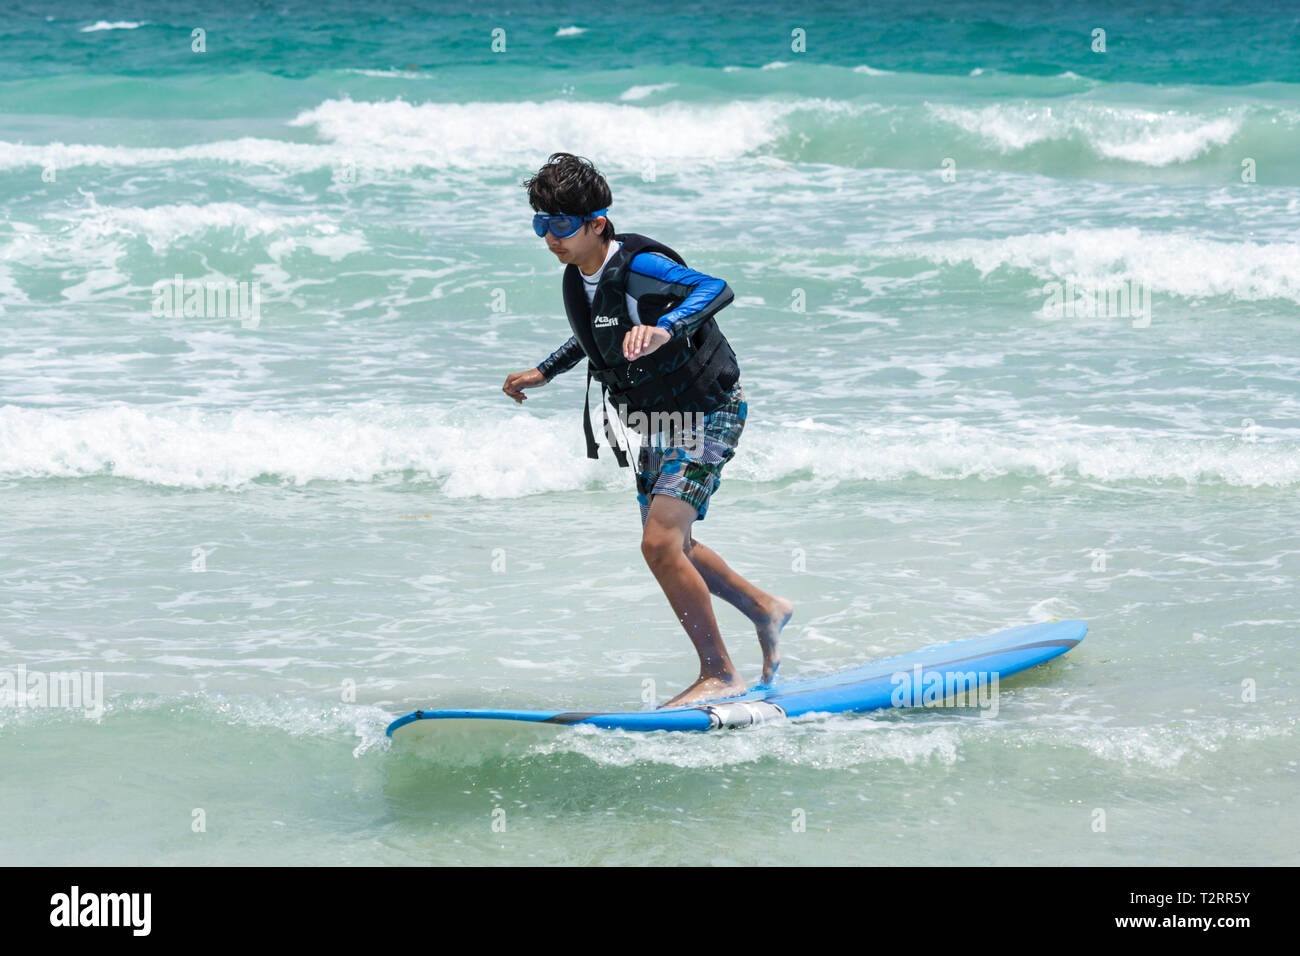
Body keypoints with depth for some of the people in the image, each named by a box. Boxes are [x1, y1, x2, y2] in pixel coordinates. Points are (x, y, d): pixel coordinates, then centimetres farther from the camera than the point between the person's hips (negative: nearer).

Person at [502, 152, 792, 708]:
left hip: (708, 412, -9)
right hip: (661, 423, 9)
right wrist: (543, 373, 28)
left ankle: (720, 676, -9)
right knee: (668, 546, 18)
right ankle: (764, 611, 39)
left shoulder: (637, 266, -25)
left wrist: (664, 330, -58)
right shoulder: (578, 278, 1)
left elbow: (716, 290, -42)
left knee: (660, 543, -20)